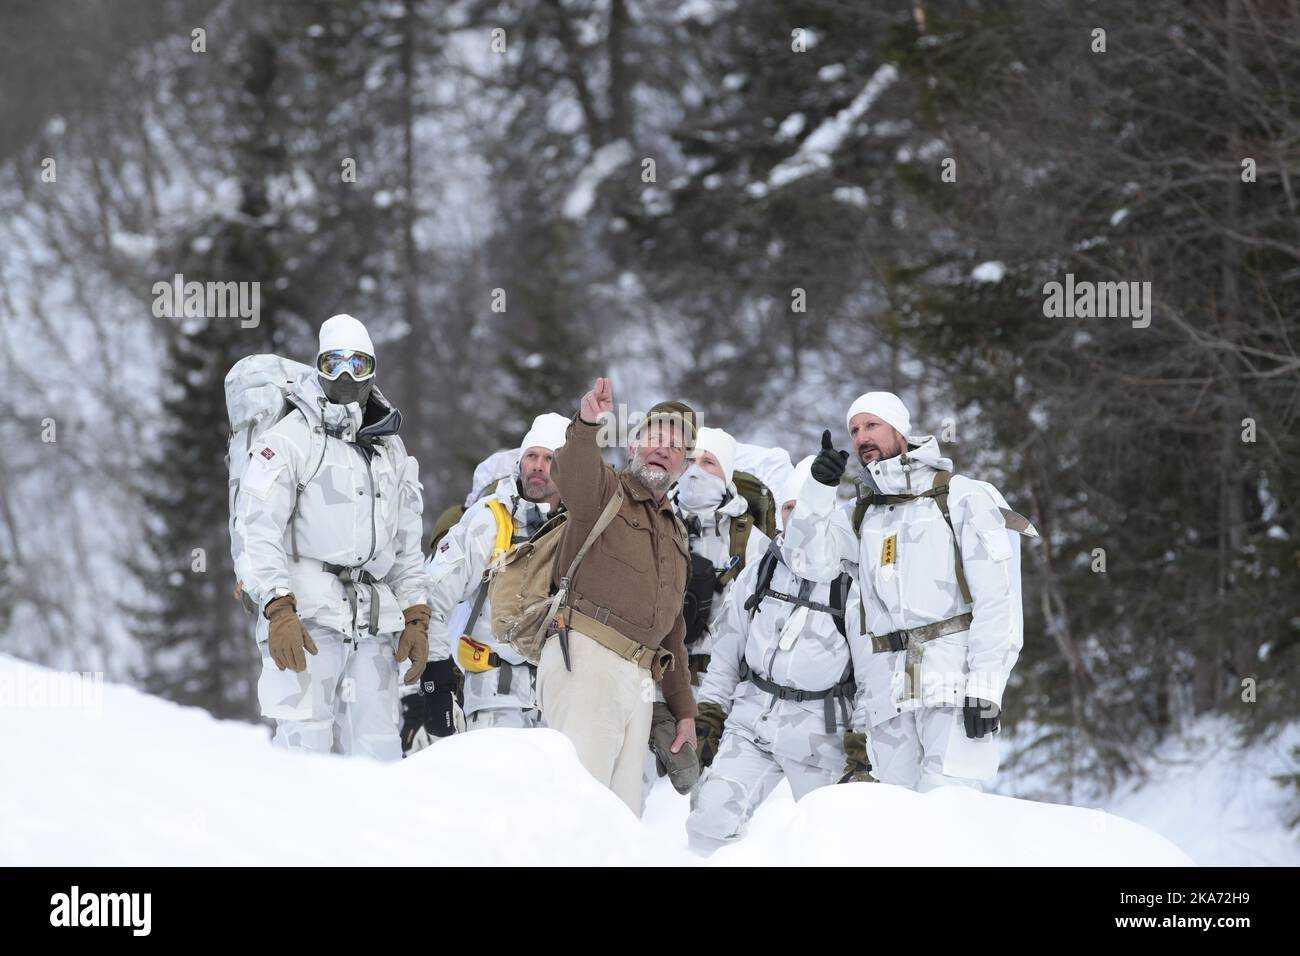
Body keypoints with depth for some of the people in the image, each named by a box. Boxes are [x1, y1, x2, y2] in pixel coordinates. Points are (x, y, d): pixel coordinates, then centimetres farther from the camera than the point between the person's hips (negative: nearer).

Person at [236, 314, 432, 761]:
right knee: (306, 744, -12)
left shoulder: (391, 449, 21)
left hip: (373, 623, 5)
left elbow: (408, 544, 25)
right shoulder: (290, 439, 2)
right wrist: (279, 613, -16)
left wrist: (416, 619, 16)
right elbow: (259, 530, -6)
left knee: (376, 750, -1)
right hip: (308, 616, -5)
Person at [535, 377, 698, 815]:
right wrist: (587, 427, -43)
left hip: (639, 679, 8)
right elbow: (573, 477, -22)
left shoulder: (675, 531, 29)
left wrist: (684, 708, 29)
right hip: (586, 657, -8)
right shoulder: (607, 492, 5)